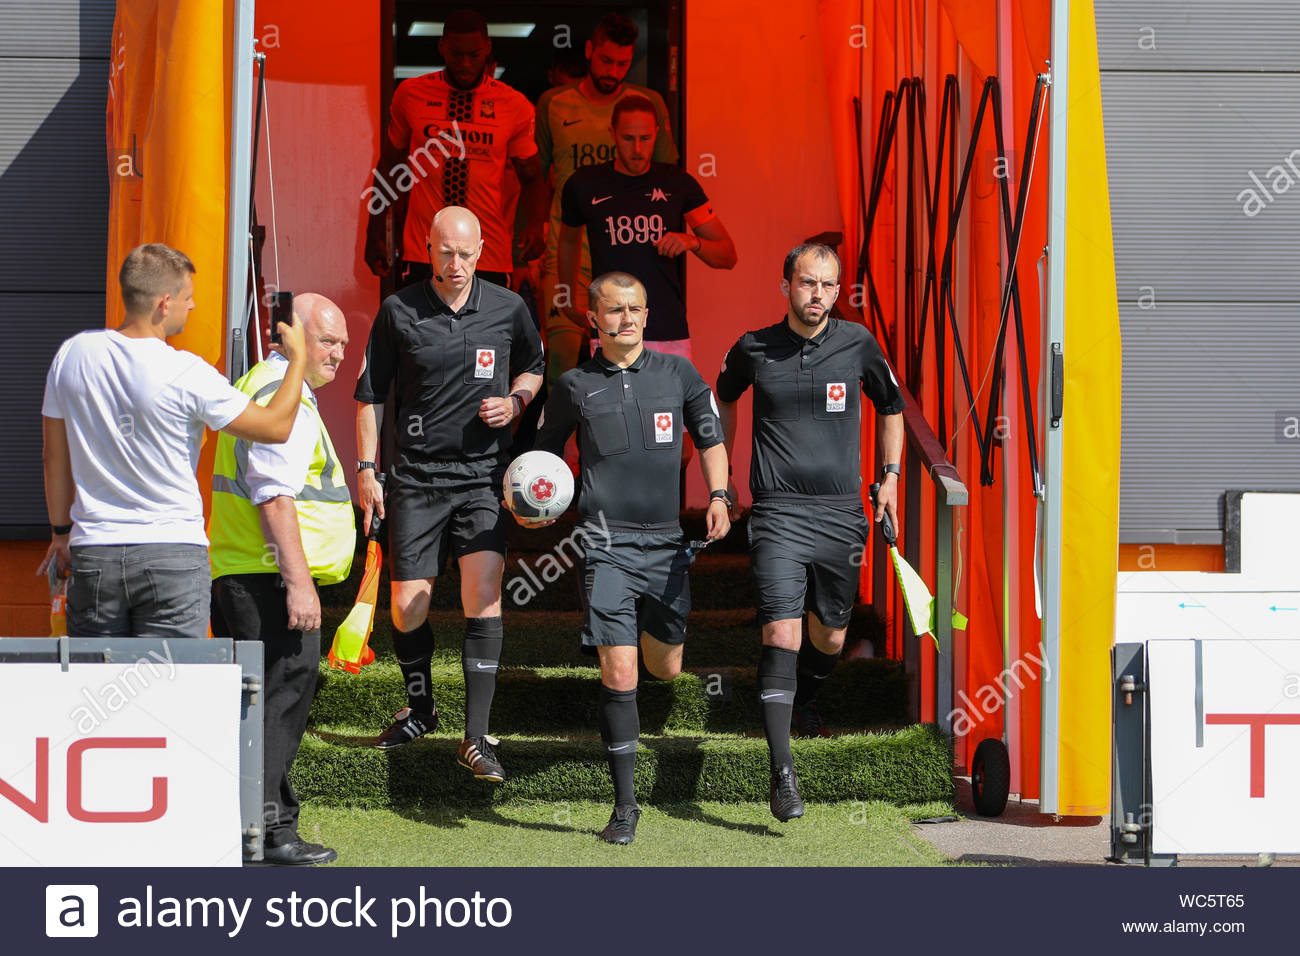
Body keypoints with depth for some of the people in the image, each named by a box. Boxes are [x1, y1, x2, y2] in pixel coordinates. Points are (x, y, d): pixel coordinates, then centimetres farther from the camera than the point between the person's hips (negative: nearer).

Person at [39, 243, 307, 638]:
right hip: (173, 554, -4)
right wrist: (298, 357, 10)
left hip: (93, 553, 4)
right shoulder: (188, 375, -13)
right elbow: (276, 426, -4)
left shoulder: (72, 354, 1)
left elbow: (55, 457, 11)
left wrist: (61, 530, 24)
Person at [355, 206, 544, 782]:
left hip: (484, 474, 0)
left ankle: (476, 737, -10)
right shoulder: (398, 312, -1)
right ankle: (419, 709, 29)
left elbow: (533, 368, 19)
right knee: (407, 605, 2)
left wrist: (514, 401, -2)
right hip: (416, 476, 0)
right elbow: (370, 395, 5)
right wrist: (366, 470, 1)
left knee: (483, 594, -14)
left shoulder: (508, 309, 1)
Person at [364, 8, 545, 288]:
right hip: (423, 253, 0)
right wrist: (375, 234, 11)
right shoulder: (410, 95, 4)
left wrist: (535, 226, -11)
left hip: (490, 259, 0)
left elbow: (531, 178, 8)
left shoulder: (514, 105, 2)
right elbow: (389, 165, 14)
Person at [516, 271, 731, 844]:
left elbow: (710, 437, 16)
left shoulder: (677, 373, 7)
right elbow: (545, 452, 16)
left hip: (666, 541, 3)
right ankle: (624, 806, 0)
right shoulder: (575, 385, 5)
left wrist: (718, 496, 2)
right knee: (619, 676, -10)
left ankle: (645, 633, 52)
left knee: (665, 668, 13)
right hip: (606, 544, -2)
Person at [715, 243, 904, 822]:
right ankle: (782, 772, -16)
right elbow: (724, 399, 21)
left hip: (842, 513, 2)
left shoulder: (857, 344, 2)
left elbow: (890, 407, 19)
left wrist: (890, 476, 12)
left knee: (829, 639, 12)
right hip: (778, 511, -2)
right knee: (782, 633, -15)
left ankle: (799, 708, 44)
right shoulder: (754, 349, 0)